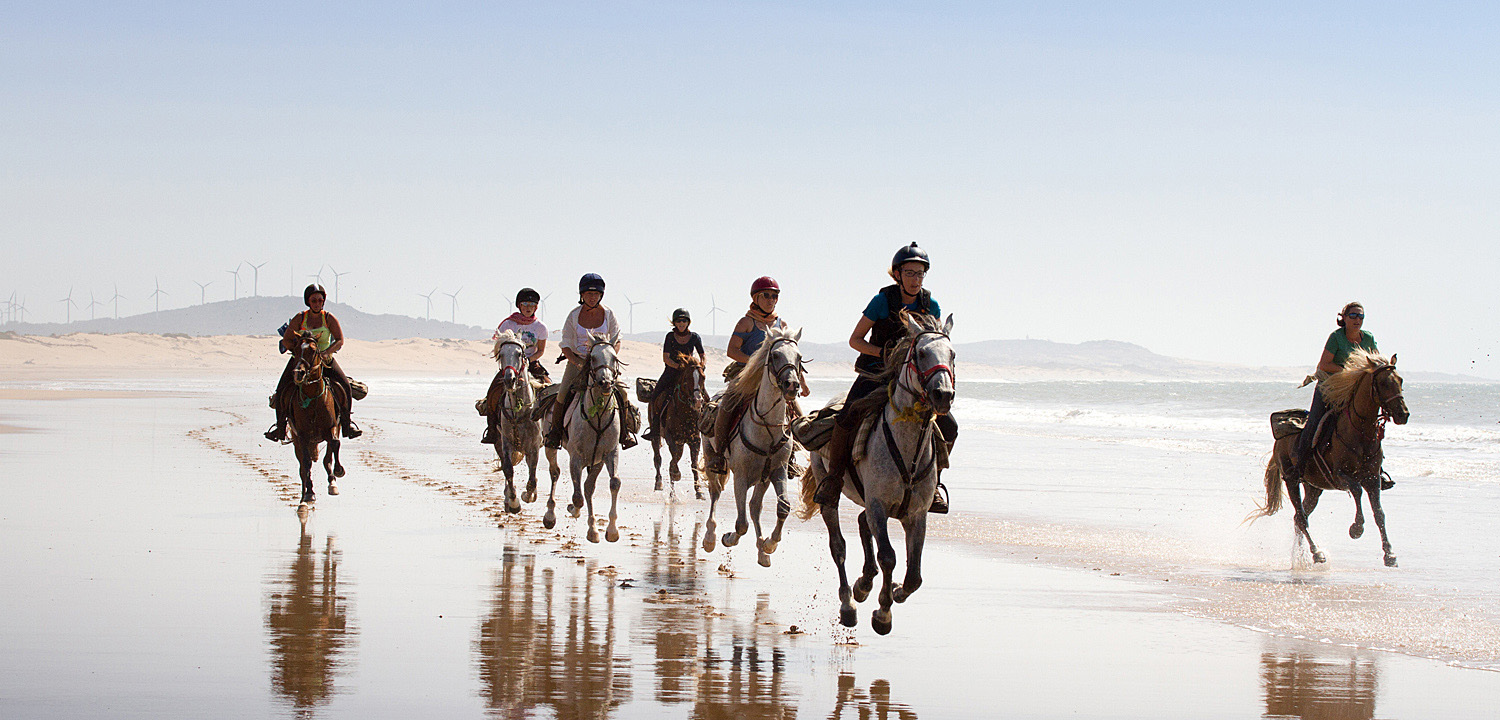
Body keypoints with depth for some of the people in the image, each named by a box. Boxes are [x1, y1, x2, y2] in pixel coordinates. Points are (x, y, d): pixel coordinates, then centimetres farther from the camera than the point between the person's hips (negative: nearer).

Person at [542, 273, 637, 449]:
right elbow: (565, 345, -4)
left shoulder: (608, 314, -3)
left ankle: (625, 431, 6)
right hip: (577, 361, -1)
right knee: (563, 394, -20)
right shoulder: (574, 315, -6)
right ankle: (555, 431, 3)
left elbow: (617, 341, 3)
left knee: (622, 393, -16)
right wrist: (579, 363, -19)